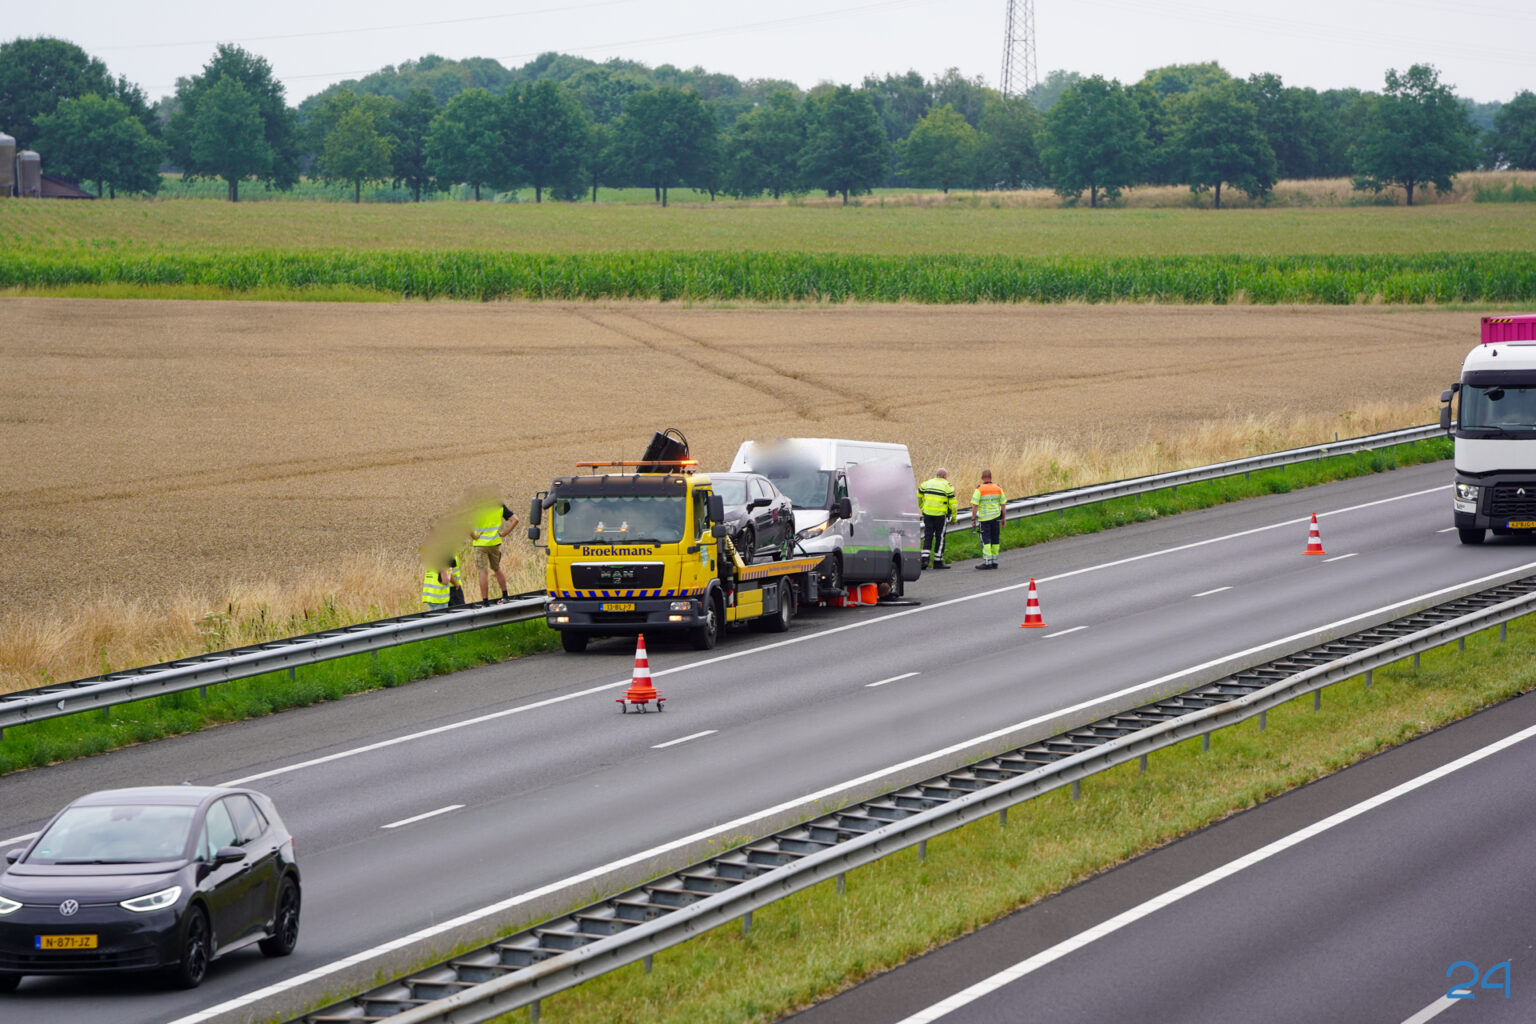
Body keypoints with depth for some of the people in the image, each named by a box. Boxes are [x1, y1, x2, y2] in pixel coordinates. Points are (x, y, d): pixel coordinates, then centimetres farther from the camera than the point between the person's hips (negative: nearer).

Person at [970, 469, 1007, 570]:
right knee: (995, 540, 10)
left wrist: (973, 518, -7)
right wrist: (1004, 517, 15)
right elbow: (1003, 504, 8)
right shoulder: (998, 489, 5)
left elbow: (974, 505, -13)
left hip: (984, 519, -4)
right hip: (996, 517, 4)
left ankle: (987, 562, -9)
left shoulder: (979, 490, -9)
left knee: (985, 540, -3)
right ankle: (994, 561, 13)